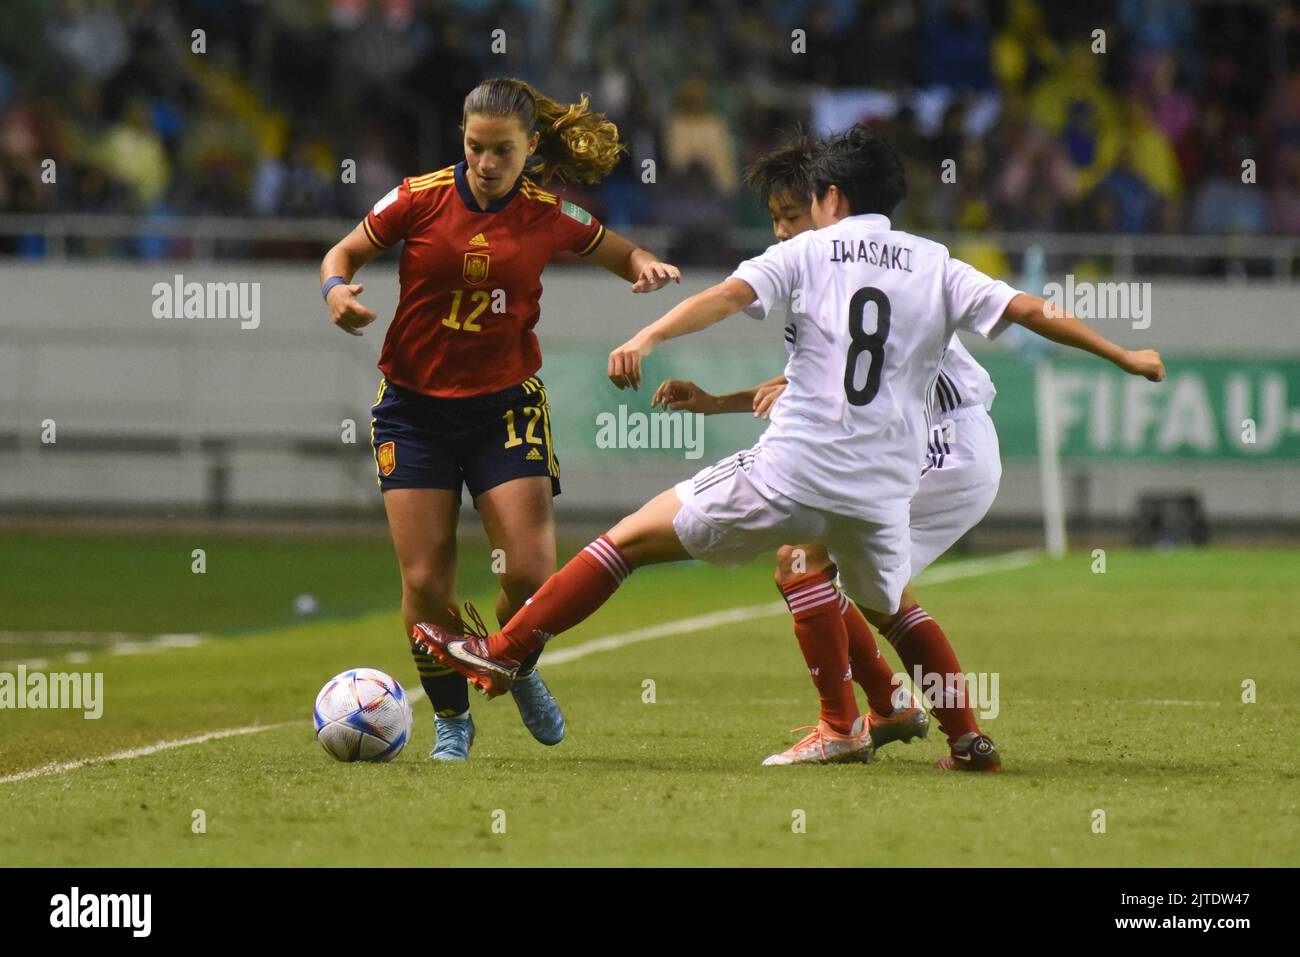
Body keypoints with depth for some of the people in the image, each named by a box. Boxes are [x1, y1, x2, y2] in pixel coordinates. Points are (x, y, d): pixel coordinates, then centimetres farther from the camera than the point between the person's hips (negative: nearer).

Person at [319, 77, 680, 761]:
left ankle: (517, 671, 21)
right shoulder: (420, 198, -7)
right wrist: (337, 288, -16)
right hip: (414, 407, 0)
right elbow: (346, 252, 6)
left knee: (531, 574, -12)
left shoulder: (549, 216, -3)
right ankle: (450, 718, 15)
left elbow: (623, 254, 14)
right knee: (424, 580, -7)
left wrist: (648, 268, -8)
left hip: (505, 408, 0)